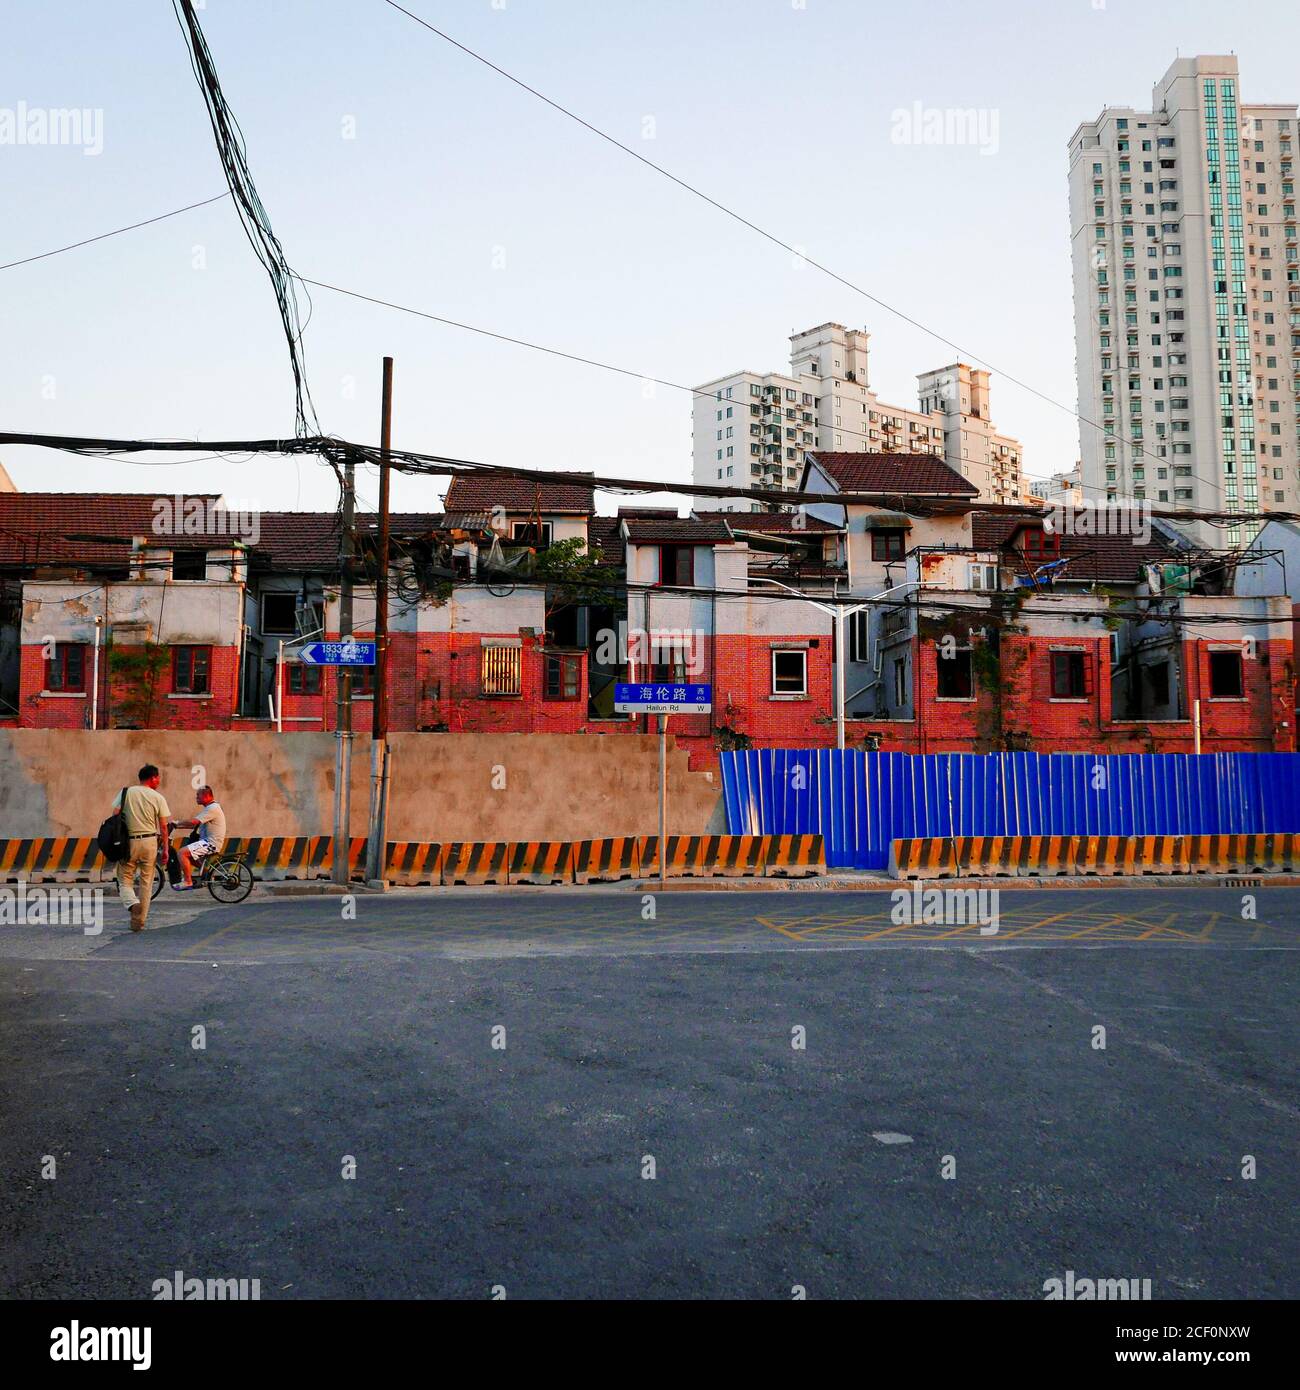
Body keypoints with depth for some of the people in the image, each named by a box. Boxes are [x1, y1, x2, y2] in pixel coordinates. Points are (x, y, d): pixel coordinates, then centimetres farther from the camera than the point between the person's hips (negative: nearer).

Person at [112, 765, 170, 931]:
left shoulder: (126, 793, 3)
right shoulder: (158, 798, -1)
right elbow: (163, 826, -2)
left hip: (129, 842, 0)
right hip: (149, 841, 0)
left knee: (124, 879, 11)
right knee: (146, 883, 9)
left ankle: (133, 903, -18)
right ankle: (139, 922, 10)